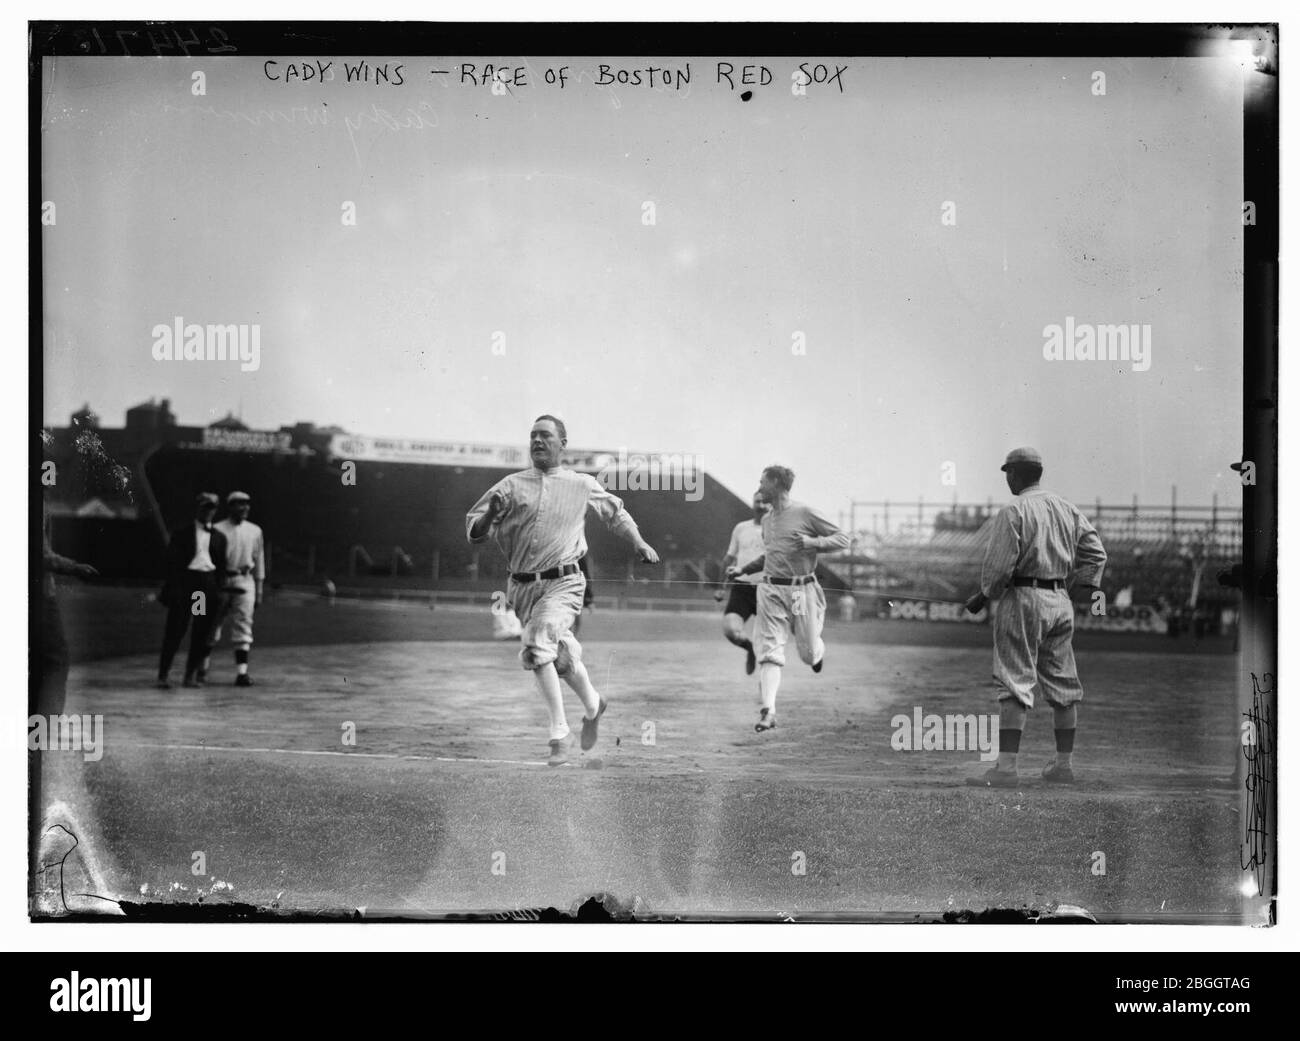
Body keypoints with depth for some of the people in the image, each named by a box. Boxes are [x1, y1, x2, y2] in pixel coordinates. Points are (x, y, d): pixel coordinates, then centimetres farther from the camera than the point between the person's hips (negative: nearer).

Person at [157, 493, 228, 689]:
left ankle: (191, 675, 11)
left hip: (209, 584, 4)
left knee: (202, 633, 3)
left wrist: (219, 590, 7)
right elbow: (173, 562, 0)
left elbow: (221, 566, 15)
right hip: (185, 579, -3)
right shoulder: (181, 533, 6)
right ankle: (163, 675, -4)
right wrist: (174, 588, -10)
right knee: (175, 631, -6)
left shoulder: (219, 537, 15)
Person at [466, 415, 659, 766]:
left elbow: (615, 511, 25)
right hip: (522, 587, 3)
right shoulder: (512, 485, 6)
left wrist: (638, 542, 17)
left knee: (538, 645, -25)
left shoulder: (583, 485, 6)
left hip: (562, 582, -3)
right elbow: (474, 532, 4)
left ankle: (560, 733, -20)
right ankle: (592, 706, 42)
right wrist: (491, 513, -16)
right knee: (561, 653, 14)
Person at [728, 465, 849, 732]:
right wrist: (742, 570, 23)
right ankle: (767, 711, -15)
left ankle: (818, 650, 42)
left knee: (809, 655, 5)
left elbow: (843, 538, -5)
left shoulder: (805, 513, -5)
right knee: (770, 652, -9)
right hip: (771, 590, 4)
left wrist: (813, 542, -19)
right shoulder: (767, 519, 15)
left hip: (802, 591, -4)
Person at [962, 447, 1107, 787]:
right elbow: (1096, 553, 11)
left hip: (1022, 599, -7)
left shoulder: (1013, 512, -11)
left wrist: (984, 596, -2)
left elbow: (999, 565, -16)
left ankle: (1006, 768, -13)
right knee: (1062, 683, 13)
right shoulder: (1068, 510, 10)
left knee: (1015, 683, -8)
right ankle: (1064, 765, 20)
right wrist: (1080, 590, 15)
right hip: (1060, 602, 7)